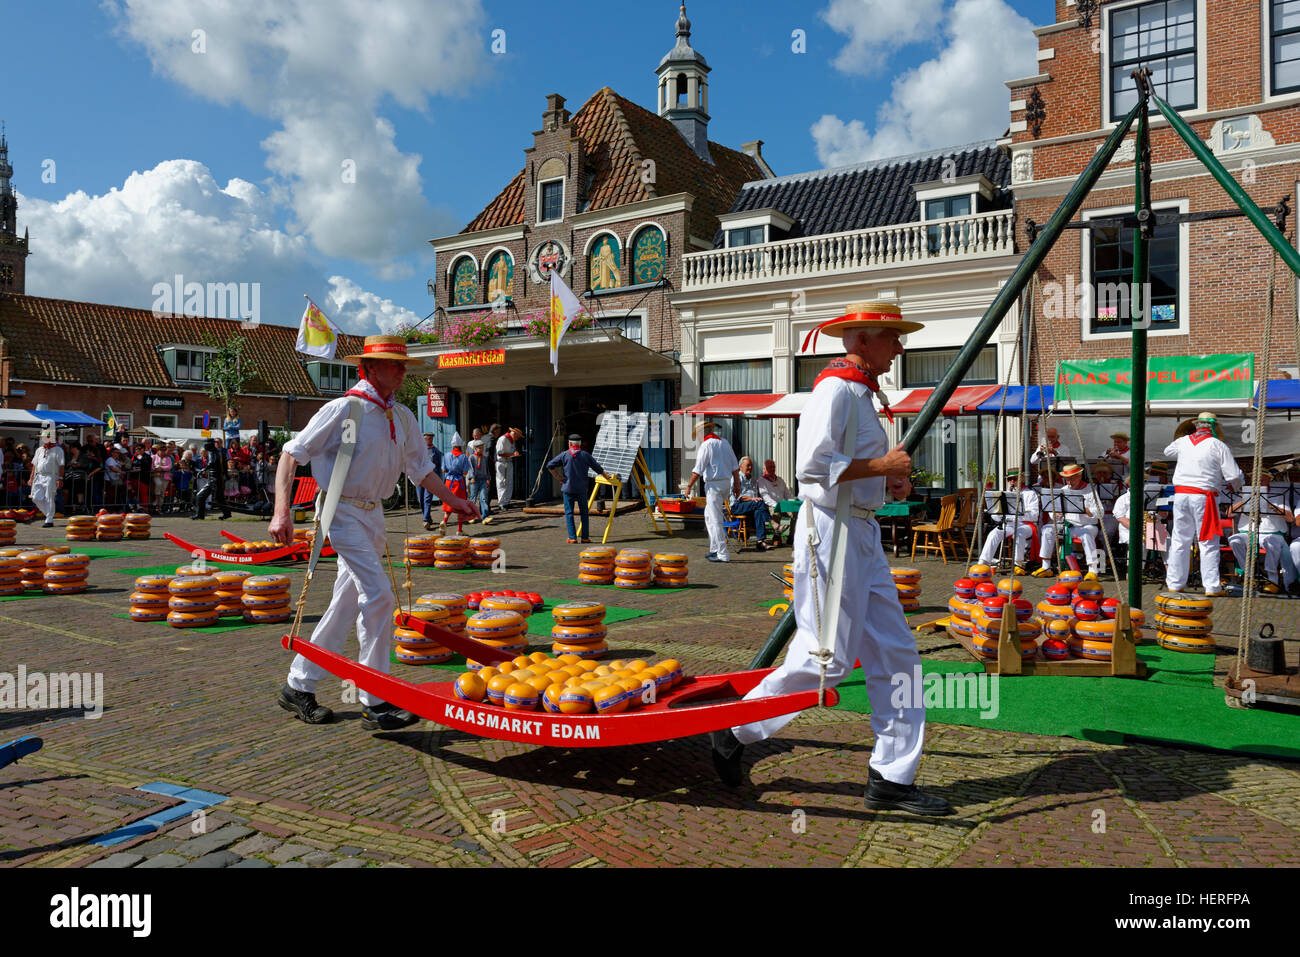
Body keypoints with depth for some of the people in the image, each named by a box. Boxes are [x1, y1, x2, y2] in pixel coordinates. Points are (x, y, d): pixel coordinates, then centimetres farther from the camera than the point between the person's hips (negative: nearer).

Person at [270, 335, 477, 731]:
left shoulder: (403, 417, 9)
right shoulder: (344, 409, -11)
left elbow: (420, 467, 19)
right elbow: (291, 453, -10)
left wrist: (452, 500, 11)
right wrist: (281, 512, -19)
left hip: (373, 515, 8)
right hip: (343, 512, -7)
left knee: (348, 605, 11)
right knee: (379, 596, -15)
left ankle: (298, 687, 25)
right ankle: (375, 703, -7)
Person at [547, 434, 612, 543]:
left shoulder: (564, 455, -2)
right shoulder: (585, 455, 1)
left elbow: (550, 465, -6)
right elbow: (597, 468, 7)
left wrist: (558, 477, 3)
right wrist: (605, 476, 25)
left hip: (568, 488, -1)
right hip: (582, 489, 1)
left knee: (569, 513, 4)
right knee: (583, 513, 11)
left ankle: (572, 538, -1)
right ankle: (585, 537, 10)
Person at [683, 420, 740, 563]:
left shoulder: (706, 445, -10)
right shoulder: (724, 442, 13)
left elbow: (698, 470, -13)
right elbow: (735, 466, 14)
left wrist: (689, 486, -6)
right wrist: (736, 484, 18)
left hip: (714, 483, -8)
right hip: (726, 481, 8)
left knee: (715, 519, -6)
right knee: (709, 515, 18)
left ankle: (723, 554, -6)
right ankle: (714, 549, 21)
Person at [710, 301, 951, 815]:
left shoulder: (861, 393, 19)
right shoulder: (834, 390, -13)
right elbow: (812, 465, -24)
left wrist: (890, 472, 13)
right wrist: (881, 466, -17)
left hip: (861, 535, 10)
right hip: (830, 530, -10)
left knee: (895, 652, 7)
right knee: (828, 656, -5)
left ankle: (892, 777, 14)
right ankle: (735, 731, 12)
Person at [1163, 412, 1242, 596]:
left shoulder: (1182, 442, 8)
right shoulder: (1218, 446, -3)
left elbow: (1167, 452, 31)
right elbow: (1234, 476, -5)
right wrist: (1229, 483, 17)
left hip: (1180, 494, 4)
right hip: (1204, 496, -4)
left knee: (1179, 541, 10)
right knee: (1209, 543, 2)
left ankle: (1174, 583, 15)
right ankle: (1212, 586, 3)